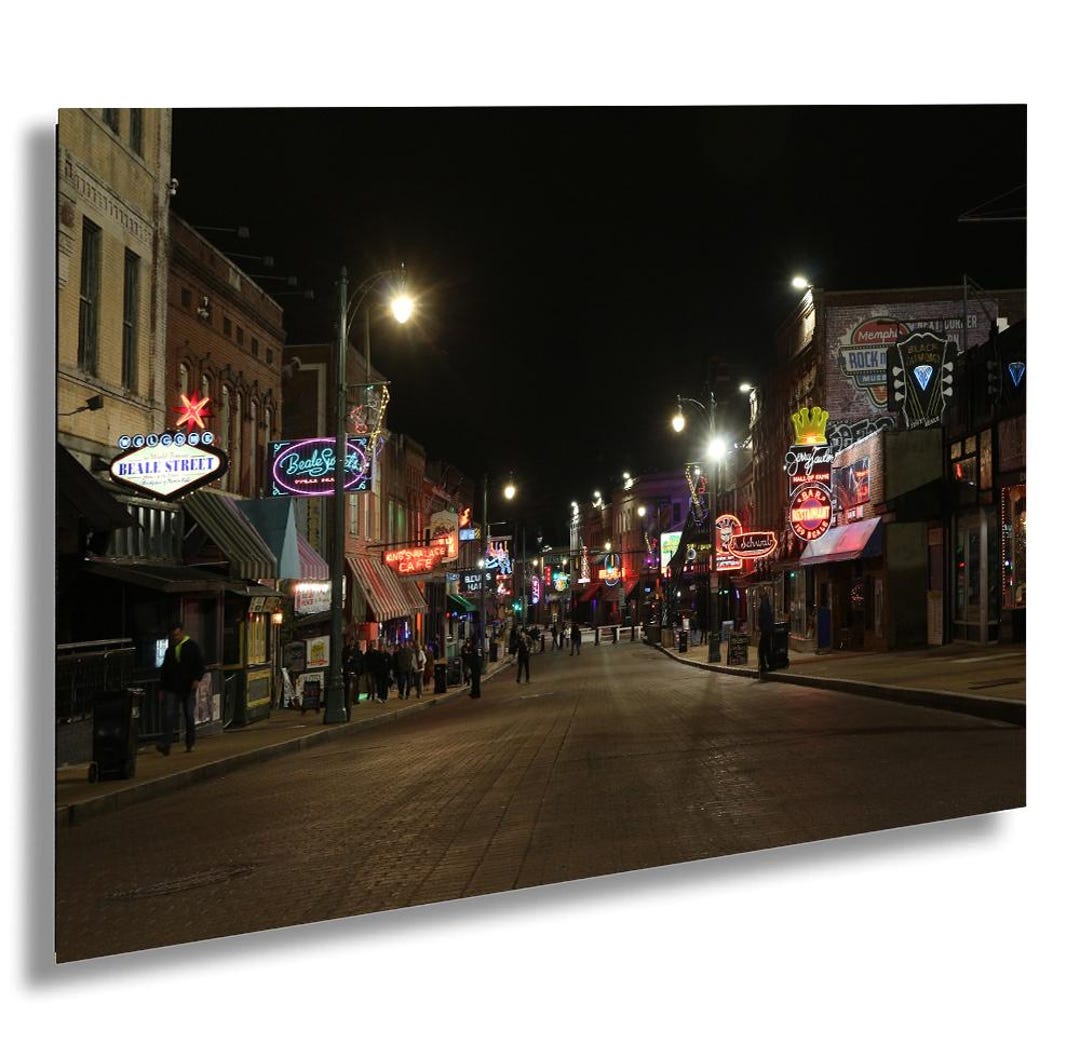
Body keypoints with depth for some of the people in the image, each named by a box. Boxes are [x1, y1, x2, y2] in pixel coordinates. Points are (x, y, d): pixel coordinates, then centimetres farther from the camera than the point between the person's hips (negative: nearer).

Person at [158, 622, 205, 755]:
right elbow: (164, 669, 19)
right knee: (168, 715, -10)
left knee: (189, 715, 5)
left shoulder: (192, 647, 0)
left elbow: (200, 665, -2)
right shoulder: (170, 649, 13)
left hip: (187, 688, -3)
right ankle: (166, 743, -16)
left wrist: (197, 679, -19)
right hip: (172, 688, 3)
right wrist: (163, 689, 15)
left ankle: (190, 743, 19)